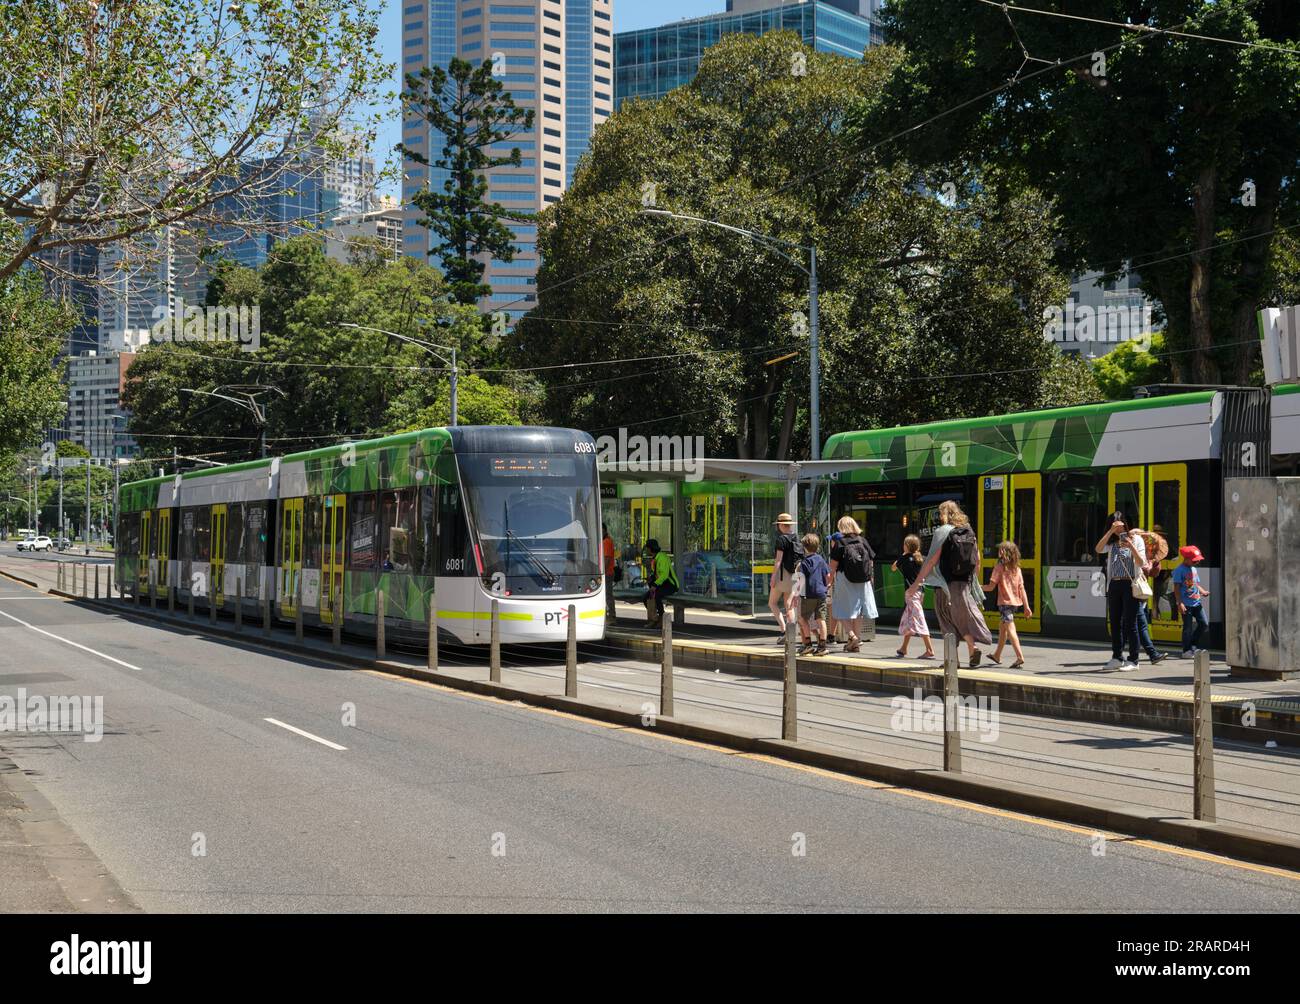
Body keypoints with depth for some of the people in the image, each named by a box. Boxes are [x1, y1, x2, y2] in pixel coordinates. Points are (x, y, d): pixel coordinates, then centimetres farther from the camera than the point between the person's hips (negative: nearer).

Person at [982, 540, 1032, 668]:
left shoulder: (999, 567, -9)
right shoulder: (1017, 569, 7)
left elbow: (991, 587, -11)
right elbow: (1022, 589, 5)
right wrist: (1026, 606, 6)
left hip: (1005, 603, -7)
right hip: (1016, 603, 7)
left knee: (1010, 629, -11)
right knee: (1002, 627, 22)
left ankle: (1020, 657, -25)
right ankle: (997, 656, 33)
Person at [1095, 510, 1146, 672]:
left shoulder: (1136, 539, 2)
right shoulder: (1112, 542, 13)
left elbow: (1141, 563, -6)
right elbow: (1098, 549, -7)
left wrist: (1131, 546, -20)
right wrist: (1110, 531, -12)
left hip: (1129, 584, -5)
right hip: (1114, 584, 5)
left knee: (1130, 622, -5)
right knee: (1115, 622, 8)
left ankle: (1133, 660, -1)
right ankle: (1116, 658, 16)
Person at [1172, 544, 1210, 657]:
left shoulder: (1193, 569, 15)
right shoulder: (1179, 570, -10)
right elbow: (1176, 588, -13)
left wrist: (1203, 591, 1)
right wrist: (1180, 603, -19)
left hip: (1197, 603, 8)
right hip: (1186, 604, -7)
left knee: (1205, 624, 3)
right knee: (1188, 627, -2)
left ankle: (1194, 645, 17)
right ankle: (1186, 651, 8)